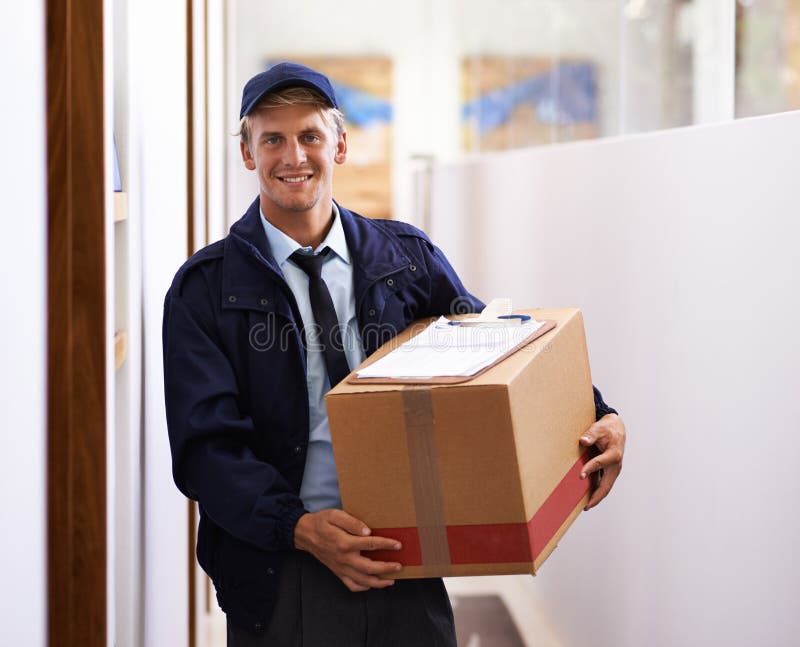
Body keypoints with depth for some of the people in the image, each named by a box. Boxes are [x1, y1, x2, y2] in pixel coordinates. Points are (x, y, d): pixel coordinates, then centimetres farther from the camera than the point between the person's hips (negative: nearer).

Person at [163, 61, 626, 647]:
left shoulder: (408, 256, 8)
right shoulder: (204, 289, 0)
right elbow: (206, 444, -7)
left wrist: (601, 418, -4)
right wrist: (300, 528, -21)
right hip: (282, 581, -2)